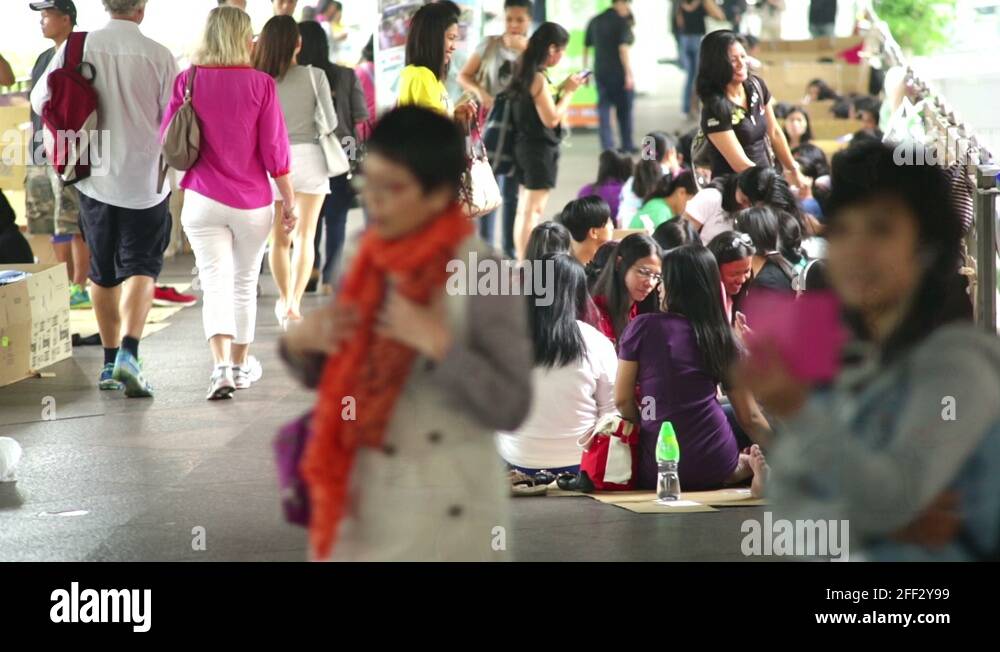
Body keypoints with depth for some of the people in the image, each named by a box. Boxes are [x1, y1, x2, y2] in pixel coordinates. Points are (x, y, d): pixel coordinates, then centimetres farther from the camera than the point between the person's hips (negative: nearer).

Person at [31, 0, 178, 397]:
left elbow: (40, 100, 2)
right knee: (140, 268, 0)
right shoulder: (158, 56, -10)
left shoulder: (77, 47, -5)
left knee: (102, 273, 16)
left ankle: (110, 360, 24)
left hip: (94, 176, 3)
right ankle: (128, 352, -20)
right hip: (145, 178, -3)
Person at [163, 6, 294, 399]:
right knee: (245, 284, 16)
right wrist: (289, 201, 3)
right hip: (253, 202, 0)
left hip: (203, 200, 0)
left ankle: (221, 367, -20)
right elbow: (275, 148, -7)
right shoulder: (261, 84, -9)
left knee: (214, 285, -2)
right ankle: (241, 366, 29)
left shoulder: (188, 81, -5)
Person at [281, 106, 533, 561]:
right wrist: (299, 343, -7)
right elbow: (331, 381, 13)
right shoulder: (366, 262, 2)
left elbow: (512, 408, -17)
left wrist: (438, 344, -24)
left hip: (446, 511, -6)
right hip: (362, 499, 6)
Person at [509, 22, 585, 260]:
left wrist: (561, 88, 12)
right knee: (534, 210, -6)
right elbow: (551, 118, -20)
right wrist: (568, 91, -11)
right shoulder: (538, 78, -20)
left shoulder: (526, 73, 7)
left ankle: (522, 261, 23)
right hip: (541, 148, -10)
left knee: (524, 208, 15)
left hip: (525, 146, 10)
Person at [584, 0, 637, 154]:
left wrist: (585, 70, 19)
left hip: (601, 72, 4)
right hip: (619, 72, -4)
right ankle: (627, 145, 16)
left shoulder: (595, 21, 8)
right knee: (624, 109, 9)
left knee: (604, 108, 5)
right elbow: (624, 49, -19)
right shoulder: (622, 22, -10)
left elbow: (586, 47, 12)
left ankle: (607, 145, -2)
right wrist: (629, 74, -19)